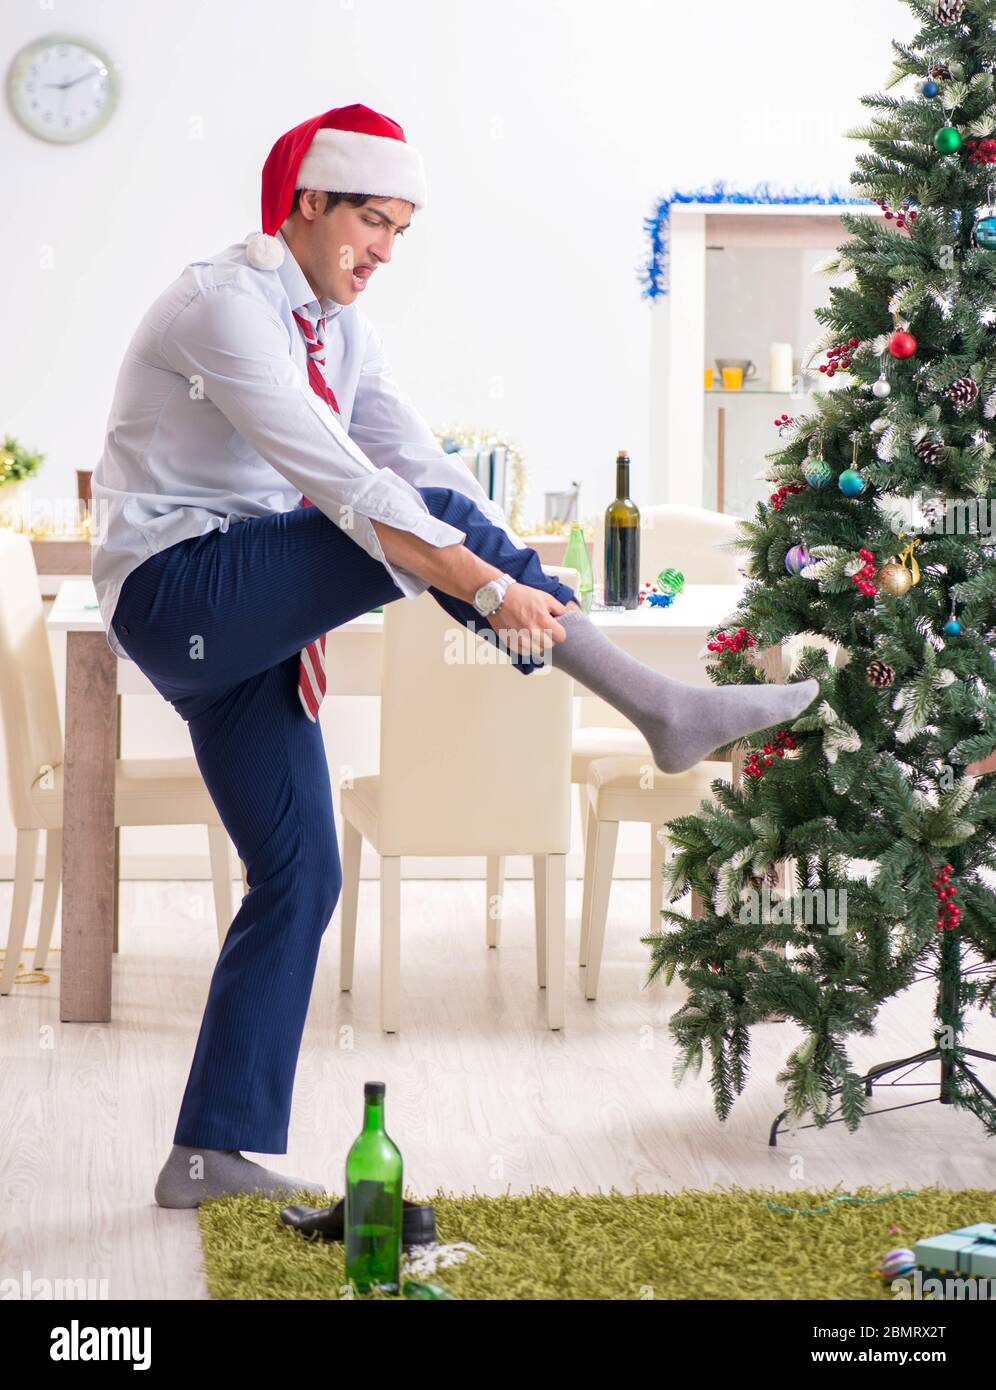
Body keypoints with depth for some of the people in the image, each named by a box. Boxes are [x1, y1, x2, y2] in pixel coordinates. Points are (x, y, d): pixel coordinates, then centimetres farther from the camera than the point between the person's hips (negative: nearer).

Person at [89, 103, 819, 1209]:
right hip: (172, 589, -9)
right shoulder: (226, 306, -16)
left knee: (300, 877, 4)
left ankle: (215, 1157, 9)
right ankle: (659, 708, -25)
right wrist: (486, 586, -32)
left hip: (245, 632, 9)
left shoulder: (340, 333, 13)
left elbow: (424, 461, 2)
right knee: (427, 522, -25)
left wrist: (525, 581, -13)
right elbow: (346, 485, -27)